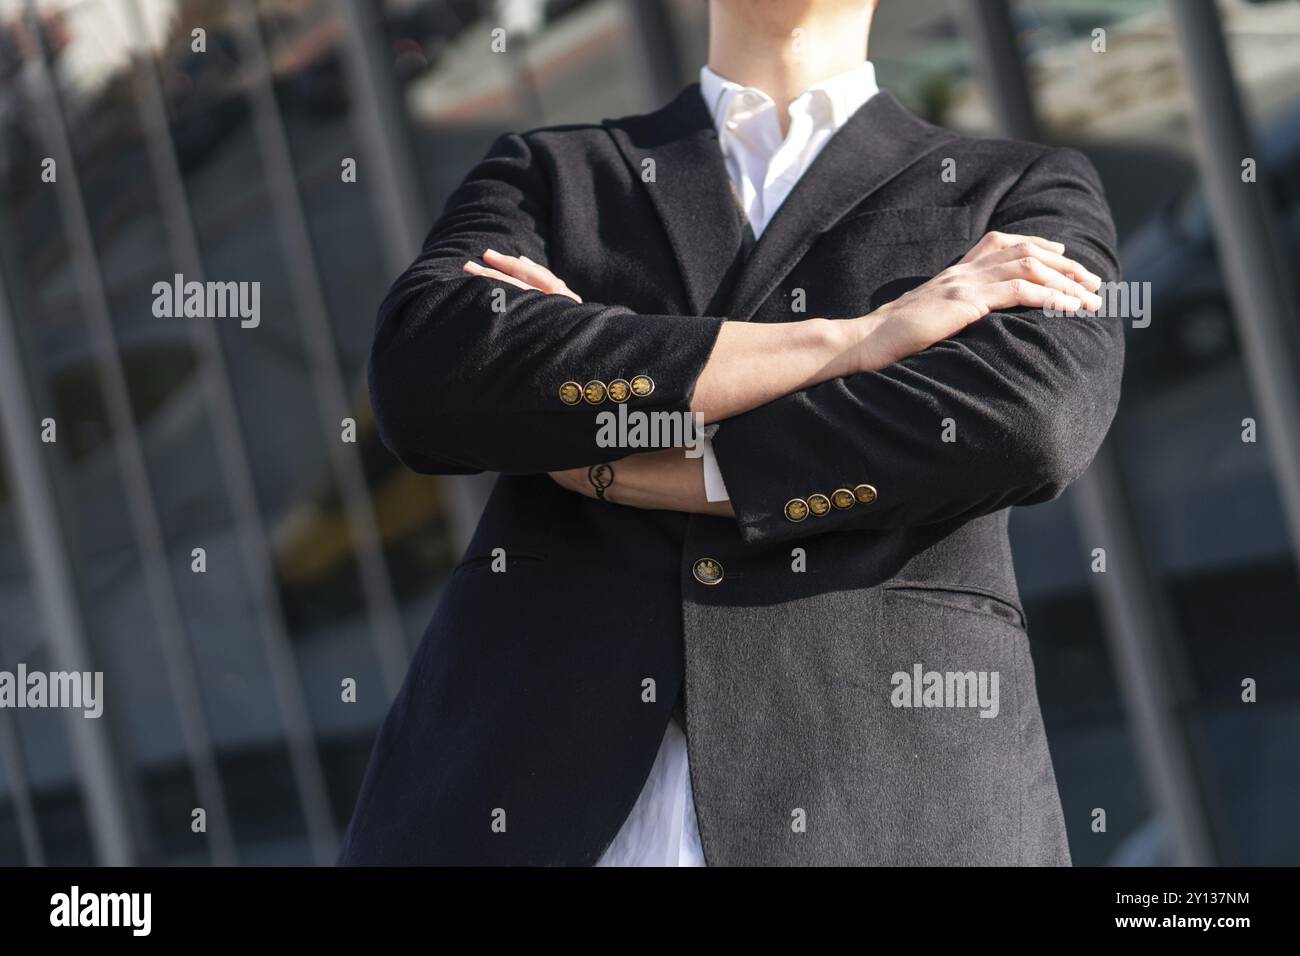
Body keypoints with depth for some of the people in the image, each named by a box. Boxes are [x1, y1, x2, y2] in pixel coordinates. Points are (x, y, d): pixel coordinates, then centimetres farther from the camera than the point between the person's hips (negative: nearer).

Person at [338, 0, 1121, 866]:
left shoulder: (1027, 201, 14)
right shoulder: (545, 178, 17)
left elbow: (1031, 413, -8)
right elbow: (424, 377, -4)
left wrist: (616, 462, -3)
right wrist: (839, 341, -6)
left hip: (882, 813, -1)